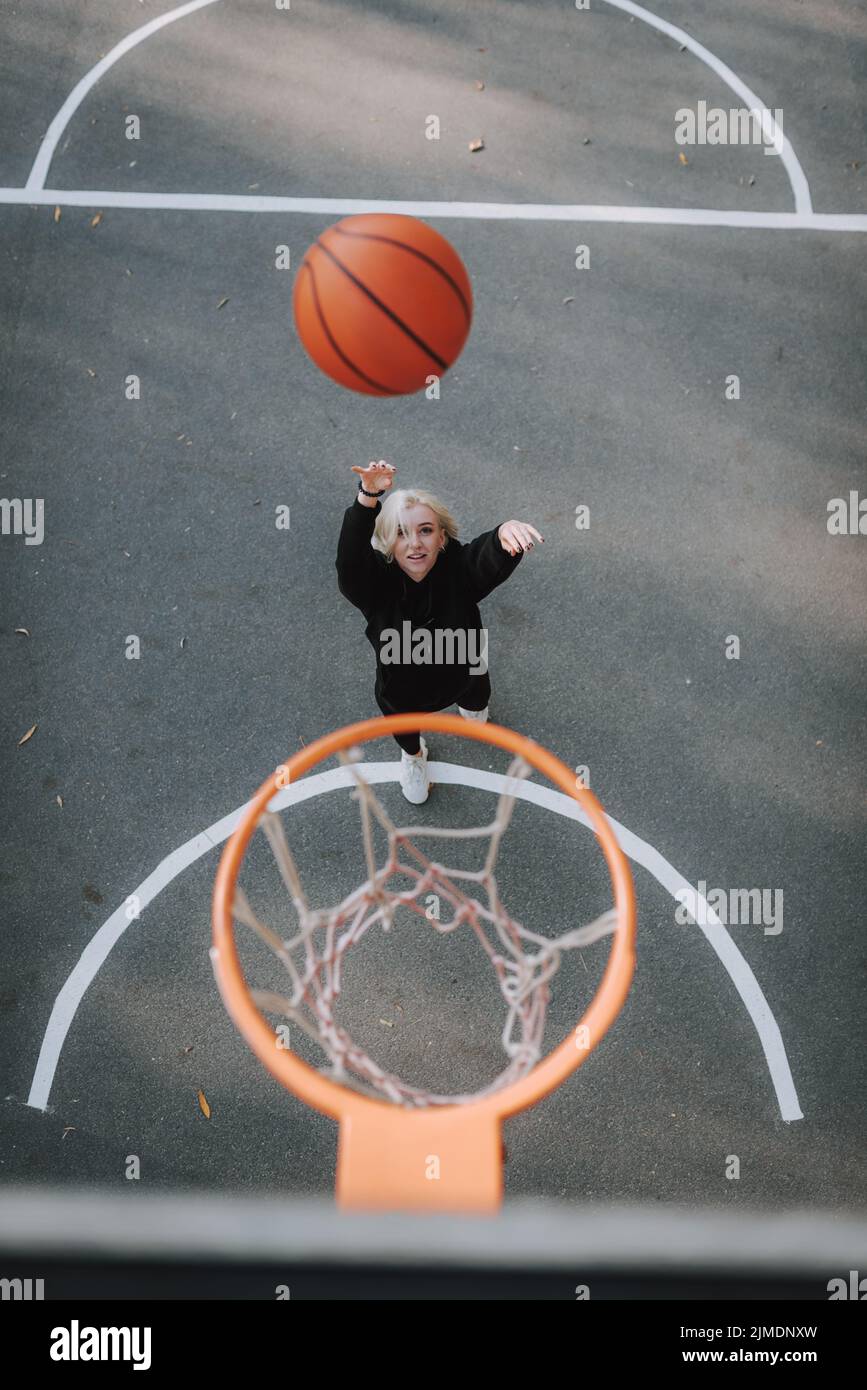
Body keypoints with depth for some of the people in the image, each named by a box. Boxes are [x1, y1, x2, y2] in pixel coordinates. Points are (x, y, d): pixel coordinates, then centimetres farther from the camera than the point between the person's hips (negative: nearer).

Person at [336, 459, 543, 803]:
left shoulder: (459, 568, -33)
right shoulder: (376, 581, -34)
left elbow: (492, 559, -54)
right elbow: (349, 558, -56)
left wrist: (505, 533, -80)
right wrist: (367, 499, -72)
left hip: (460, 677, 1)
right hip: (401, 693, -1)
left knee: (476, 698, 36)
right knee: (405, 731, 32)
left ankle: (470, 703, 75)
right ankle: (413, 755, 70)